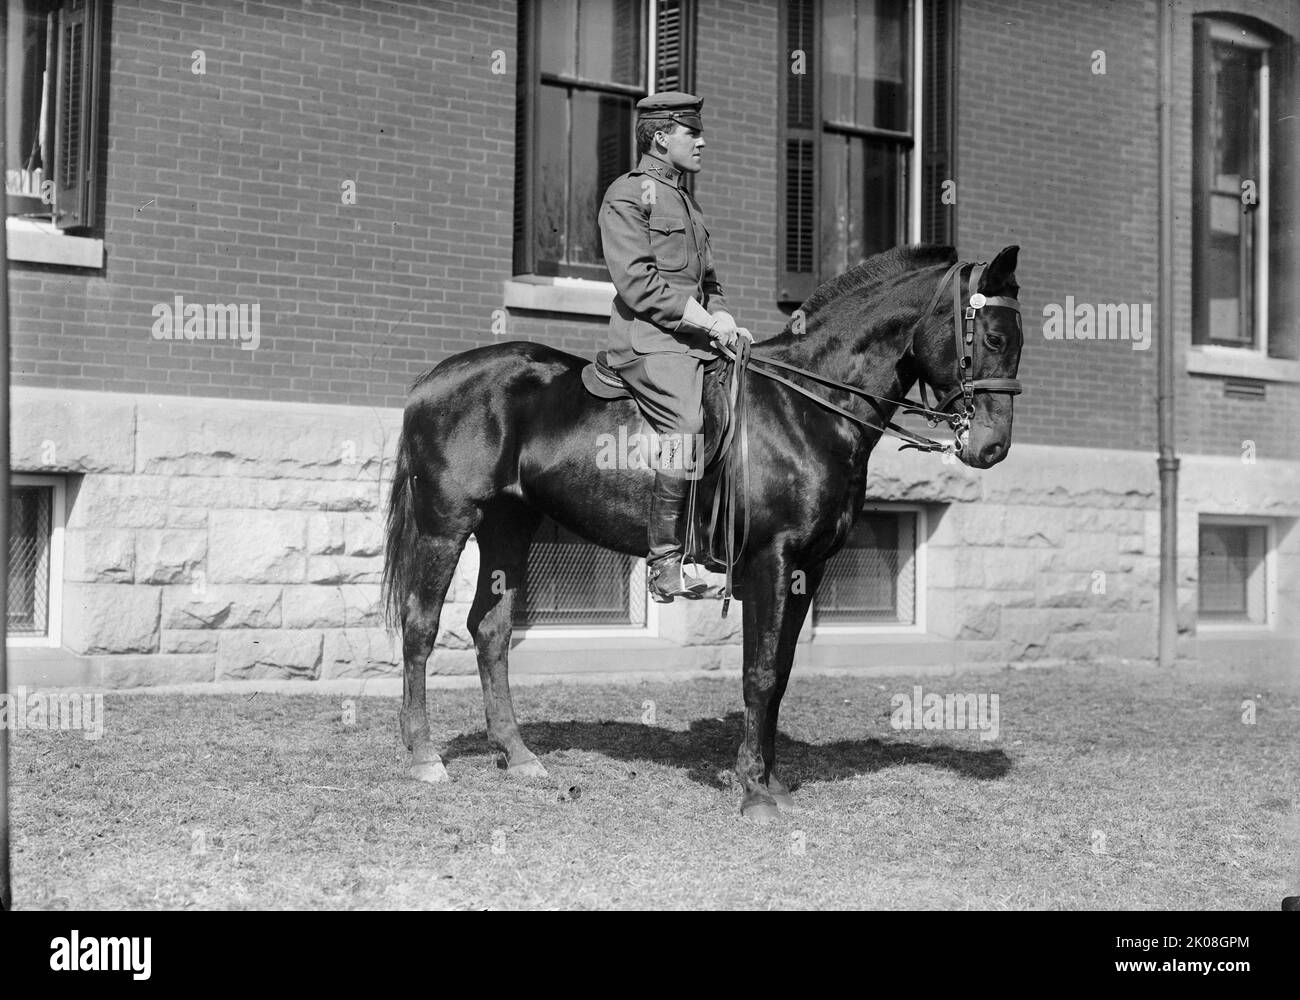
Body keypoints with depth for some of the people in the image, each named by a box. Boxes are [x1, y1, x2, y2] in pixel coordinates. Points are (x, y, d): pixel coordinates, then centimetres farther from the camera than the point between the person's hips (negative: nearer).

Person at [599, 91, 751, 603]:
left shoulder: (687, 202, 26)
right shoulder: (627, 195, -2)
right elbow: (636, 283, -13)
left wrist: (724, 321, 8)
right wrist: (705, 318, -14)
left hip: (696, 341, 9)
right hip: (649, 339, -9)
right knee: (685, 427, -27)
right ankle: (665, 565, -22)